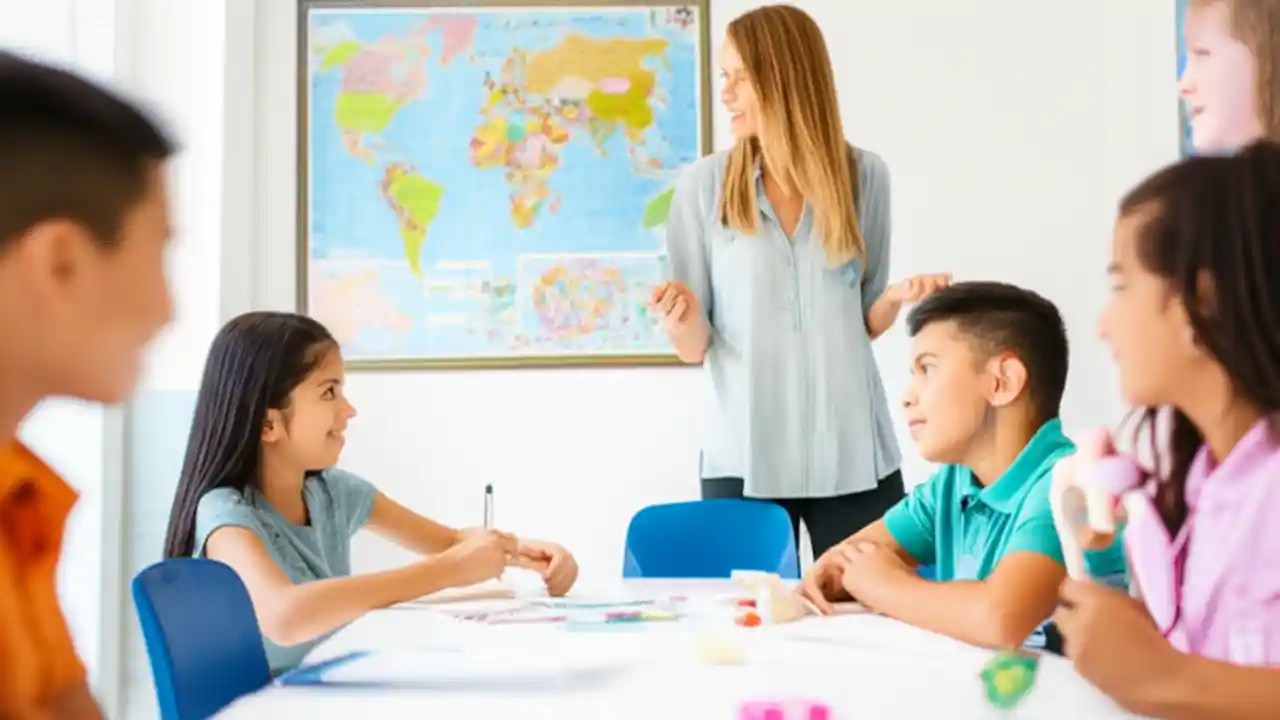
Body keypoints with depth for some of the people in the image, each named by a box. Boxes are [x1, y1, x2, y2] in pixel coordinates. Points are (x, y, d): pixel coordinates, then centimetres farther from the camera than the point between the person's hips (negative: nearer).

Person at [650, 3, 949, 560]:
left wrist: (894, 298, -9)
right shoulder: (702, 185, -1)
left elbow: (866, 321, 11)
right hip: (744, 457, -1)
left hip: (854, 455, 1)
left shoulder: (863, 176, 2)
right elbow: (693, 347, 0)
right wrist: (681, 323, -21)